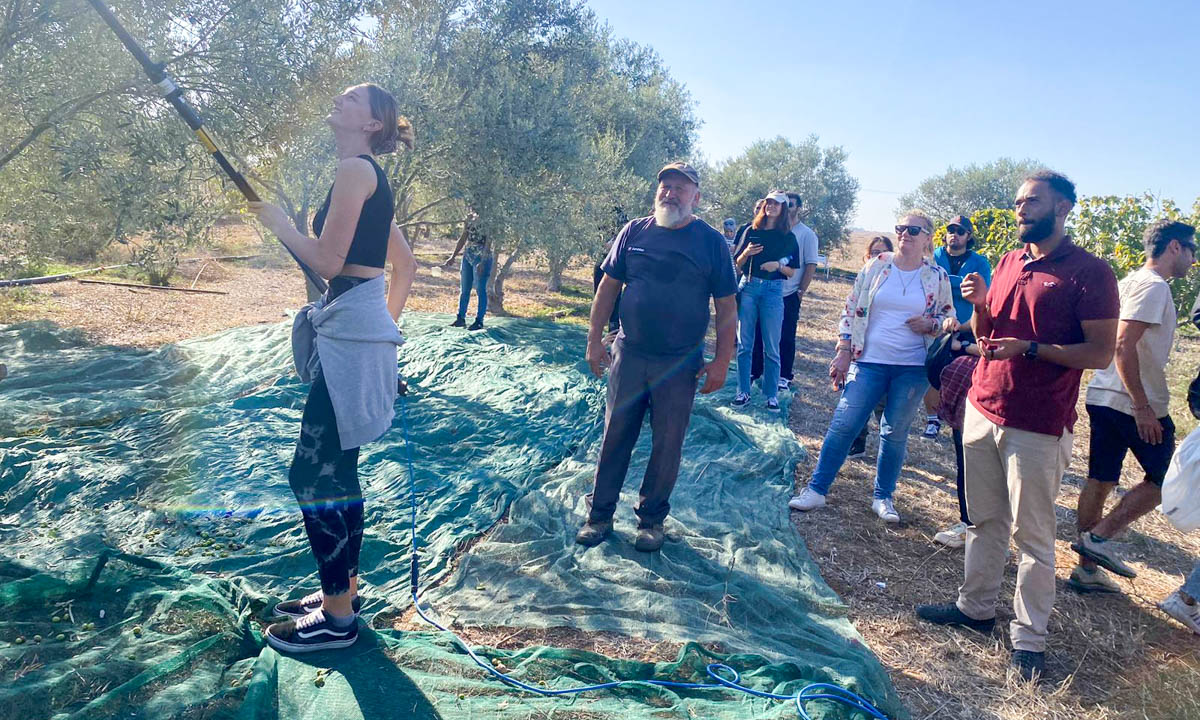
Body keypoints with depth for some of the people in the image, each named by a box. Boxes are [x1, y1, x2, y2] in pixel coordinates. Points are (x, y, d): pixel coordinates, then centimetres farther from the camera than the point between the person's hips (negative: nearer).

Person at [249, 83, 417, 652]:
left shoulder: (355, 169, -10)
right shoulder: (372, 178, 19)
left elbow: (326, 261, -16)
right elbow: (406, 265, 23)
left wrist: (276, 220, 0)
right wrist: (386, 323, 23)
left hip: (350, 334, -10)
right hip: (356, 331, 10)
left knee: (315, 472, -4)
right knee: (334, 471, 15)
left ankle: (337, 618, 6)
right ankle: (342, 591, 28)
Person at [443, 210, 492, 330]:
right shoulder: (469, 218, 11)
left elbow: (488, 242, -14)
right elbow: (463, 238, 17)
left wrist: (483, 262, -22)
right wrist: (453, 256, 15)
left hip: (481, 257, -7)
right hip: (467, 256, 7)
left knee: (480, 290, -3)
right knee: (464, 290, 11)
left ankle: (479, 321, 3)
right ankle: (460, 318, 20)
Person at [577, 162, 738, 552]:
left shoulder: (711, 242, -3)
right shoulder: (634, 232, 2)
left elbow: (726, 306, -1)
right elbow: (608, 286, 9)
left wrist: (721, 362, -6)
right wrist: (594, 338, 5)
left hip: (680, 364, -1)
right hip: (629, 356, 2)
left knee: (667, 445, 8)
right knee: (615, 437, 8)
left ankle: (652, 518, 25)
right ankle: (599, 515, 22)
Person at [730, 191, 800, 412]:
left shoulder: (788, 237, 6)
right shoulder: (751, 231, 9)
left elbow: (791, 272, 8)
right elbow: (737, 264, 11)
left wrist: (778, 265, -12)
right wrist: (746, 253, -9)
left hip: (773, 290, -1)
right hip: (748, 287, 1)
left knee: (771, 347, 0)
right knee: (744, 344, 3)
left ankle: (772, 395, 7)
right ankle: (743, 392, 11)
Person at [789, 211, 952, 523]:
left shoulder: (938, 277, 4)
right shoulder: (875, 267, 2)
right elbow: (851, 311, 4)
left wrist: (930, 326, -10)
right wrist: (843, 352, -1)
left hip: (913, 369, 1)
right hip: (869, 362, 0)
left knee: (896, 433, 9)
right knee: (843, 424, -4)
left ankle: (883, 498, 24)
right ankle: (816, 490, 7)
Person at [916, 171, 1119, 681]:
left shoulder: (1090, 272, -8)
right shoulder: (1008, 263, 12)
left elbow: (1101, 354, -11)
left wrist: (1030, 349, -21)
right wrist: (979, 304, -4)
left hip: (1038, 428, -6)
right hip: (982, 410, 6)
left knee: (1032, 534, 2)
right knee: (984, 520, 15)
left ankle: (1029, 638, 13)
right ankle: (975, 606, 28)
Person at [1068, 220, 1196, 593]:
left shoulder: (1130, 282, 17)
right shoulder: (1154, 287, -13)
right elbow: (1124, 346, -23)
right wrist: (1143, 406, -22)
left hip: (1103, 398, 9)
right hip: (1135, 404, -9)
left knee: (1100, 481, 9)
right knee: (1163, 480, 7)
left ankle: (1087, 568, 15)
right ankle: (1098, 536, 1)